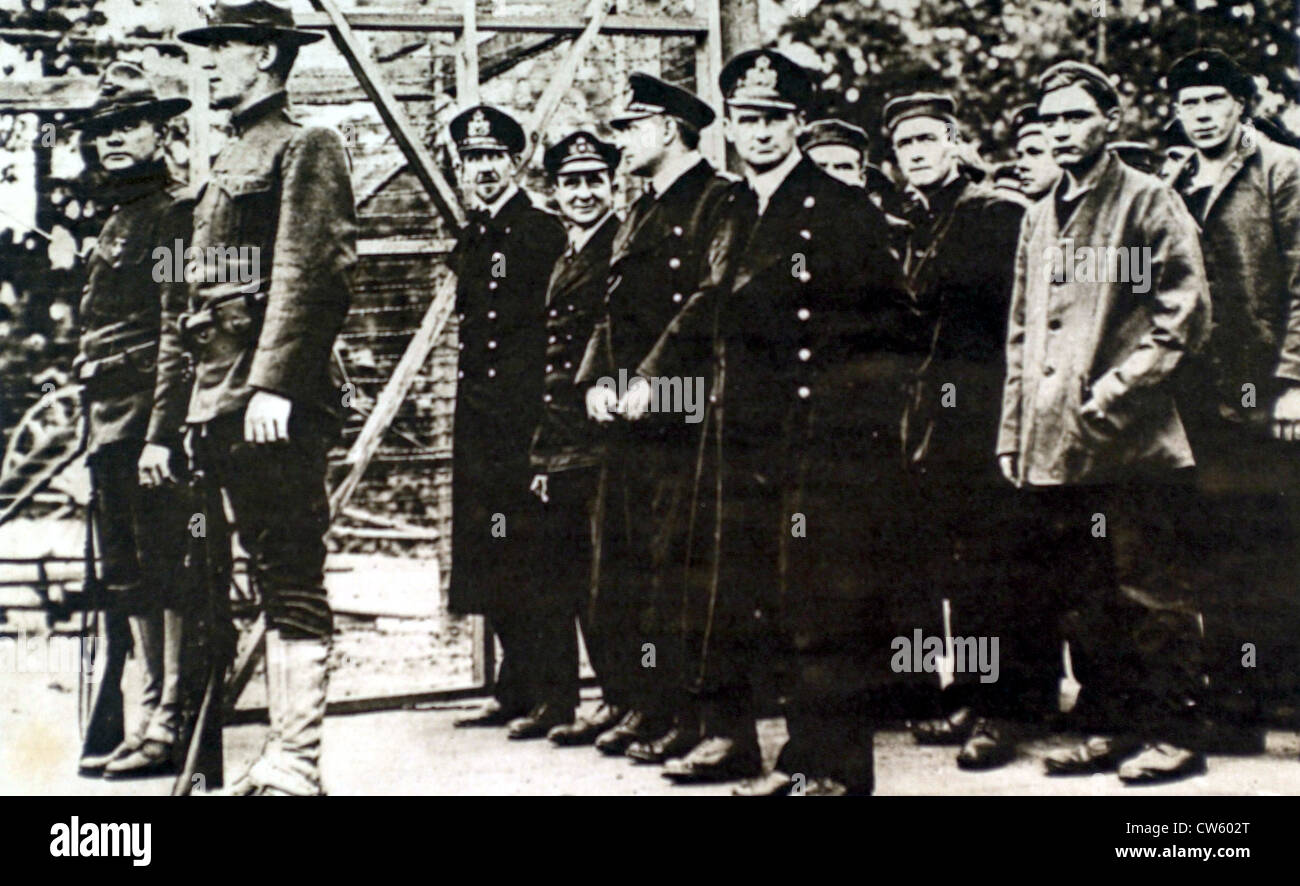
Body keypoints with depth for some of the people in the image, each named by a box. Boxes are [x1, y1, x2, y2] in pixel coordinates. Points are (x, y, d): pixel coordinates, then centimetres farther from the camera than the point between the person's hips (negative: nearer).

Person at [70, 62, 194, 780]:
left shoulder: (176, 215, -6)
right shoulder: (116, 225, 22)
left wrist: (161, 433, -21)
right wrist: (96, 432, 17)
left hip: (150, 420, -10)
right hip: (108, 424, 10)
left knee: (165, 573, -6)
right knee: (127, 578, 11)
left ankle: (170, 727, -2)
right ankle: (148, 717, 18)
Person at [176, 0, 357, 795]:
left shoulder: (306, 148, -3)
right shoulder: (227, 166, 23)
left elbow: (307, 274, -15)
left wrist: (273, 384, -23)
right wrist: (202, 400, 18)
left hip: (278, 399, -9)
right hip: (228, 399, 9)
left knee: (293, 579, -8)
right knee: (274, 579, 11)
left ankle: (298, 763, -6)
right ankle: (283, 751, 17)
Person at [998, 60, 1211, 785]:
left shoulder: (1149, 201, 1)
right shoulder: (1040, 218, 20)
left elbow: (1187, 315, -6)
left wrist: (1116, 388, -13)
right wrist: (1014, 433, 14)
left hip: (1129, 442, -6)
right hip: (1054, 445, 6)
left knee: (1152, 594, -2)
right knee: (1087, 600, 11)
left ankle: (1171, 735, 7)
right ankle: (1113, 728, 20)